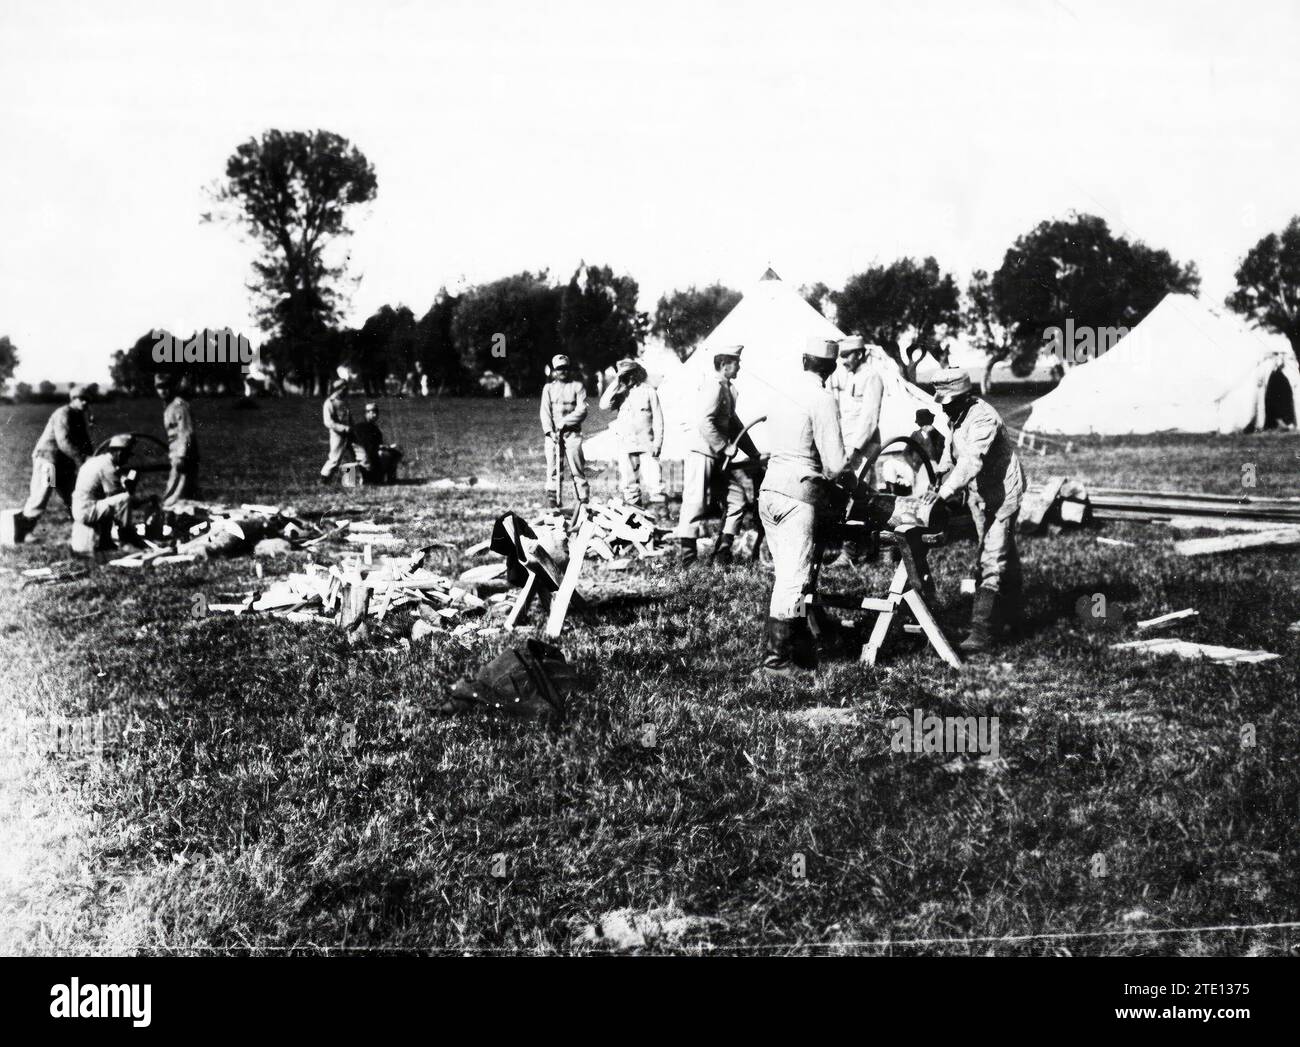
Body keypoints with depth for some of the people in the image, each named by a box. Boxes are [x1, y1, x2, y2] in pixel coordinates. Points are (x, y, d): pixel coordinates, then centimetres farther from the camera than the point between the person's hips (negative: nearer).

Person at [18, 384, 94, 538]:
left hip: (65, 463, 9)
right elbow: (64, 442, -30)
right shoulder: (63, 414, -19)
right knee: (40, 498, -7)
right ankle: (22, 532, 0)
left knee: (73, 498, 12)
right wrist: (82, 458, -36)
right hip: (48, 459, -9)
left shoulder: (81, 417, 9)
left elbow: (85, 442, 8)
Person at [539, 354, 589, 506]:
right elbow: (545, 412, 6)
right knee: (553, 468, -2)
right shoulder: (548, 388, 14)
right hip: (552, 433, 2)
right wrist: (550, 431, -7)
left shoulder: (577, 386, 7)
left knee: (577, 468, -7)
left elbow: (582, 410, -2)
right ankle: (554, 501, 2)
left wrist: (565, 421, -12)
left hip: (572, 432, -2)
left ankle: (584, 500, -4)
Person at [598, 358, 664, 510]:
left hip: (647, 444, -3)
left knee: (653, 479, -10)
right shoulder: (620, 393, 11)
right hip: (626, 445, 3)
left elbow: (658, 418, 3)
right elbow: (604, 405, -6)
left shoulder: (648, 390, 4)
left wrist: (658, 442, -5)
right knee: (628, 481, 5)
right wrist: (615, 384, -7)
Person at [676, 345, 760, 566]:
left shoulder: (727, 389, 17)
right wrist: (724, 447, -20)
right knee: (696, 504, -6)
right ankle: (688, 557, -1)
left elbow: (735, 425, 22)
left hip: (718, 457, 10)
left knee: (738, 500, 6)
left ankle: (722, 554, 11)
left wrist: (755, 455, 20)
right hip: (702, 452, -10)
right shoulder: (714, 386, -13)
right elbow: (704, 422, -24)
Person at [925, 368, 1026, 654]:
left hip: (1002, 495, -9)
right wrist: (940, 481, 0)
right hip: (978, 496, 9)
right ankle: (1010, 614, 36)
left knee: (991, 561, -15)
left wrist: (945, 492, -46)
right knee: (1005, 555, 22)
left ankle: (982, 630, -19)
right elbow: (952, 458, 14)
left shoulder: (983, 418, -26)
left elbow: (972, 462, -38)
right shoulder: (955, 418, 3)